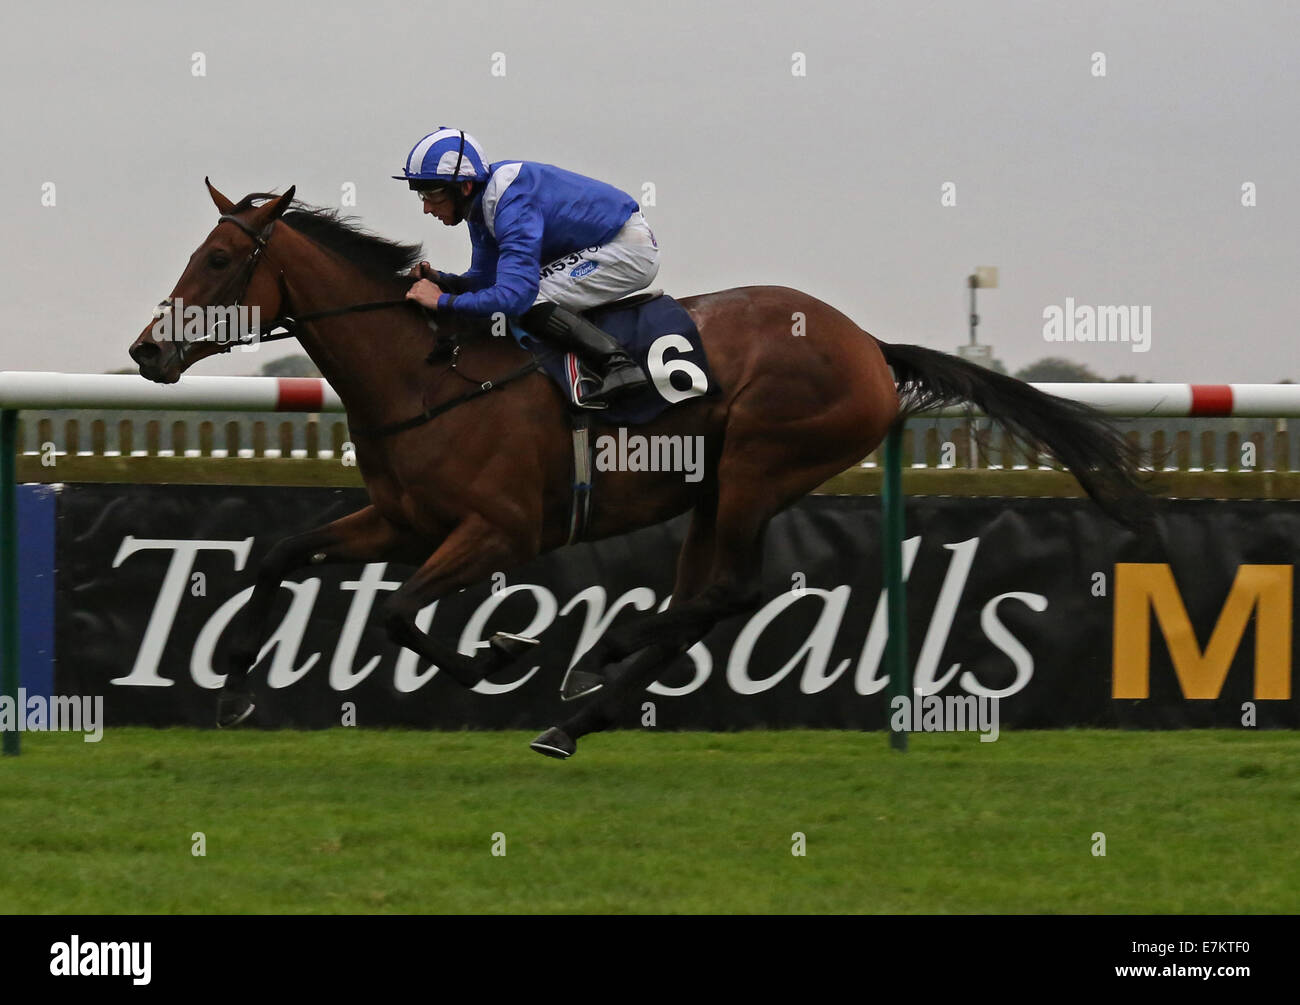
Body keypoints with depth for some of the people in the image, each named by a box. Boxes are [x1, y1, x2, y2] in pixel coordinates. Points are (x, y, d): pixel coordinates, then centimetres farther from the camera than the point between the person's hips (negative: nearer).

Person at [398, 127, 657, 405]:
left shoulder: (513, 203, -29)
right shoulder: (480, 205, 2)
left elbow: (515, 295, -37)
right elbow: (484, 280, 11)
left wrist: (443, 300, -31)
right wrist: (438, 280, -8)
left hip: (631, 249, -11)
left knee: (530, 303, -22)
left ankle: (618, 365, -25)